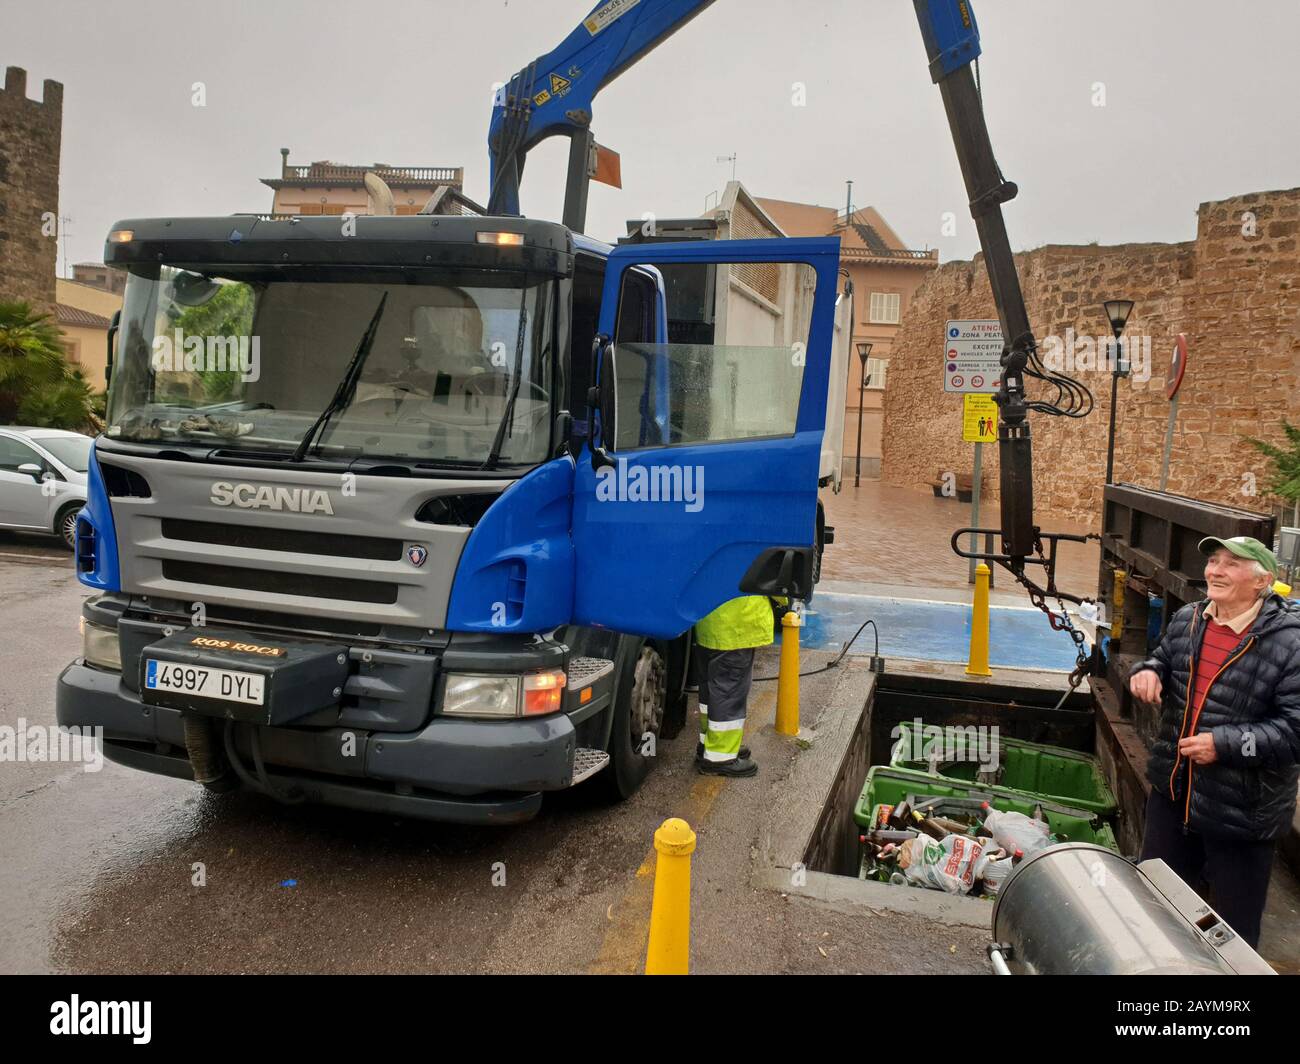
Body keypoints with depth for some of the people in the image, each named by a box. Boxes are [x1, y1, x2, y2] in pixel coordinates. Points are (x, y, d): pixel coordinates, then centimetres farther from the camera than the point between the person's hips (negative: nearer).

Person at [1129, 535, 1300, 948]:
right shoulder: (1186, 620, 2)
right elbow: (1164, 660, 20)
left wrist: (1225, 744, -26)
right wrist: (1147, 670, -2)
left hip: (1241, 809, -6)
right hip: (1173, 790, 6)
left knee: (1234, 928, 12)